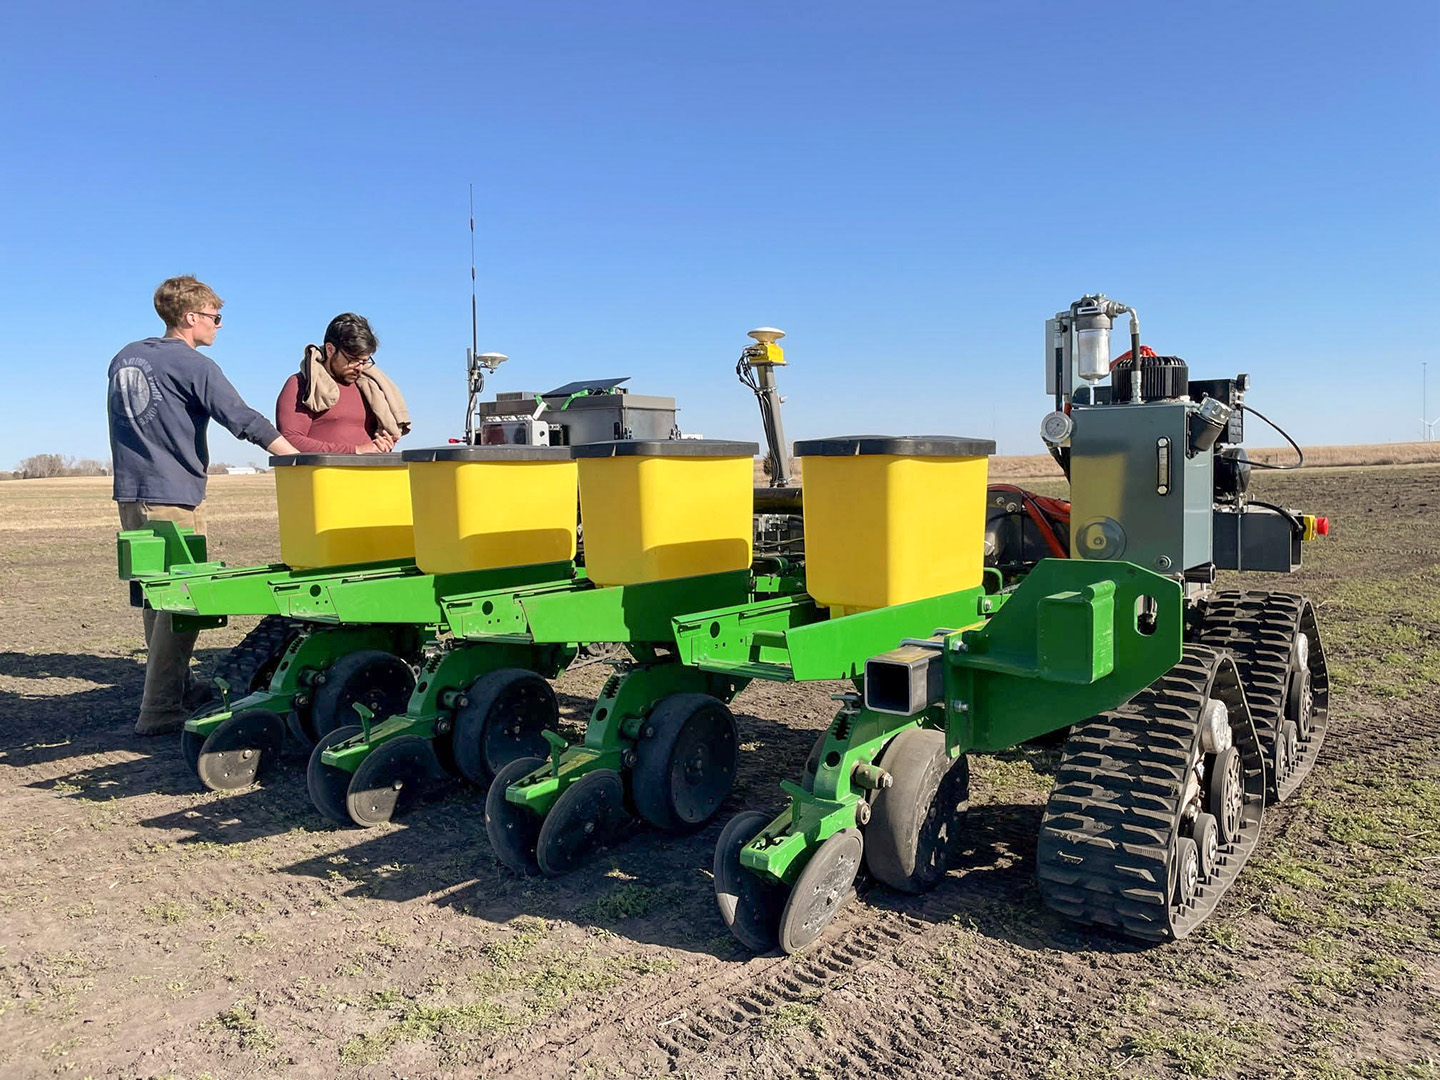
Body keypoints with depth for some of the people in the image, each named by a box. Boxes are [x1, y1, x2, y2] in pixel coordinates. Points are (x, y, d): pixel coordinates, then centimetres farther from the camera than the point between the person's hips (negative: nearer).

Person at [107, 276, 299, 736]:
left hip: (130, 495, 8)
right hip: (174, 498, -8)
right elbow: (245, 421, -17)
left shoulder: (124, 358, 15)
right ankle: (159, 711, -6)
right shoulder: (194, 366, -10)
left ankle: (176, 688, 28)